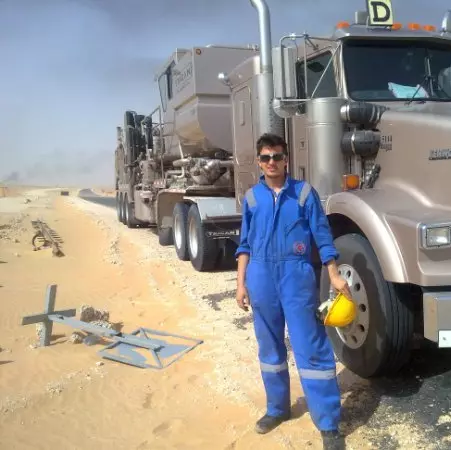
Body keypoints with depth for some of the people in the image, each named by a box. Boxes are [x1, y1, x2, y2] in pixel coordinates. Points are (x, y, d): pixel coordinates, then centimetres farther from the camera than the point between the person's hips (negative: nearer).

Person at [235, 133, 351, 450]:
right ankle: (277, 408, 32)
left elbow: (322, 236, 1)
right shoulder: (252, 196, 8)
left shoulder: (304, 192, 1)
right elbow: (245, 244, 11)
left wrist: (335, 275, -4)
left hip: (297, 276, -3)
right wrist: (241, 283, 6)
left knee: (311, 349, -3)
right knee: (270, 348, 14)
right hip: (262, 277, 3)